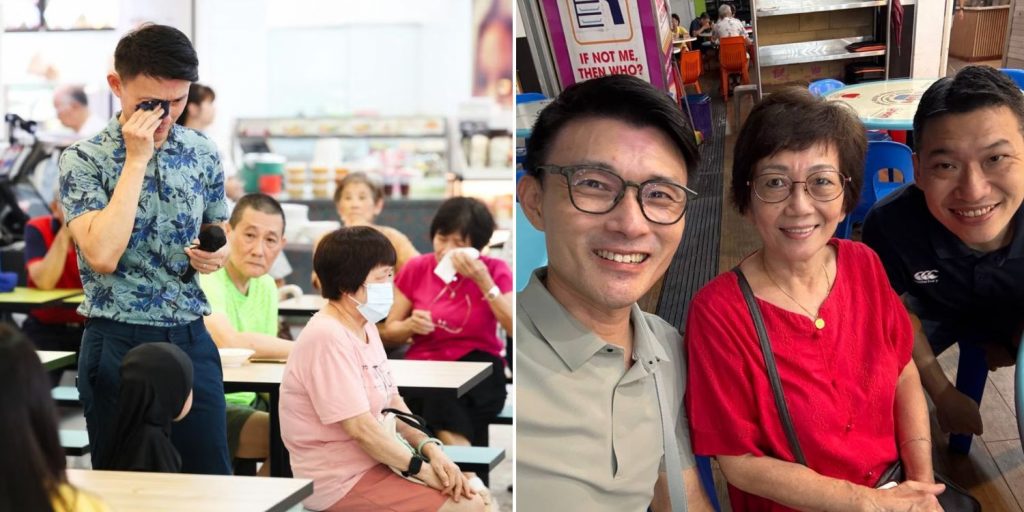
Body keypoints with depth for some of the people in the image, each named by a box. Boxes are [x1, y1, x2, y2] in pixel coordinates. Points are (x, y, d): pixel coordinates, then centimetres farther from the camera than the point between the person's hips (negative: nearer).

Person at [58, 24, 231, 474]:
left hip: (192, 339, 4)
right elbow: (102, 255, -22)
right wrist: (137, 159, -19)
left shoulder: (202, 153, 6)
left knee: (211, 478, 6)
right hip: (119, 343, -3)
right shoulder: (83, 160, -7)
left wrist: (218, 254, -4)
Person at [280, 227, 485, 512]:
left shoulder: (367, 328, 10)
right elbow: (360, 427, -22)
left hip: (377, 461, 9)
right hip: (343, 482, -9)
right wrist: (422, 468, -13)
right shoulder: (328, 339, -21)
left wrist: (431, 449, -4)